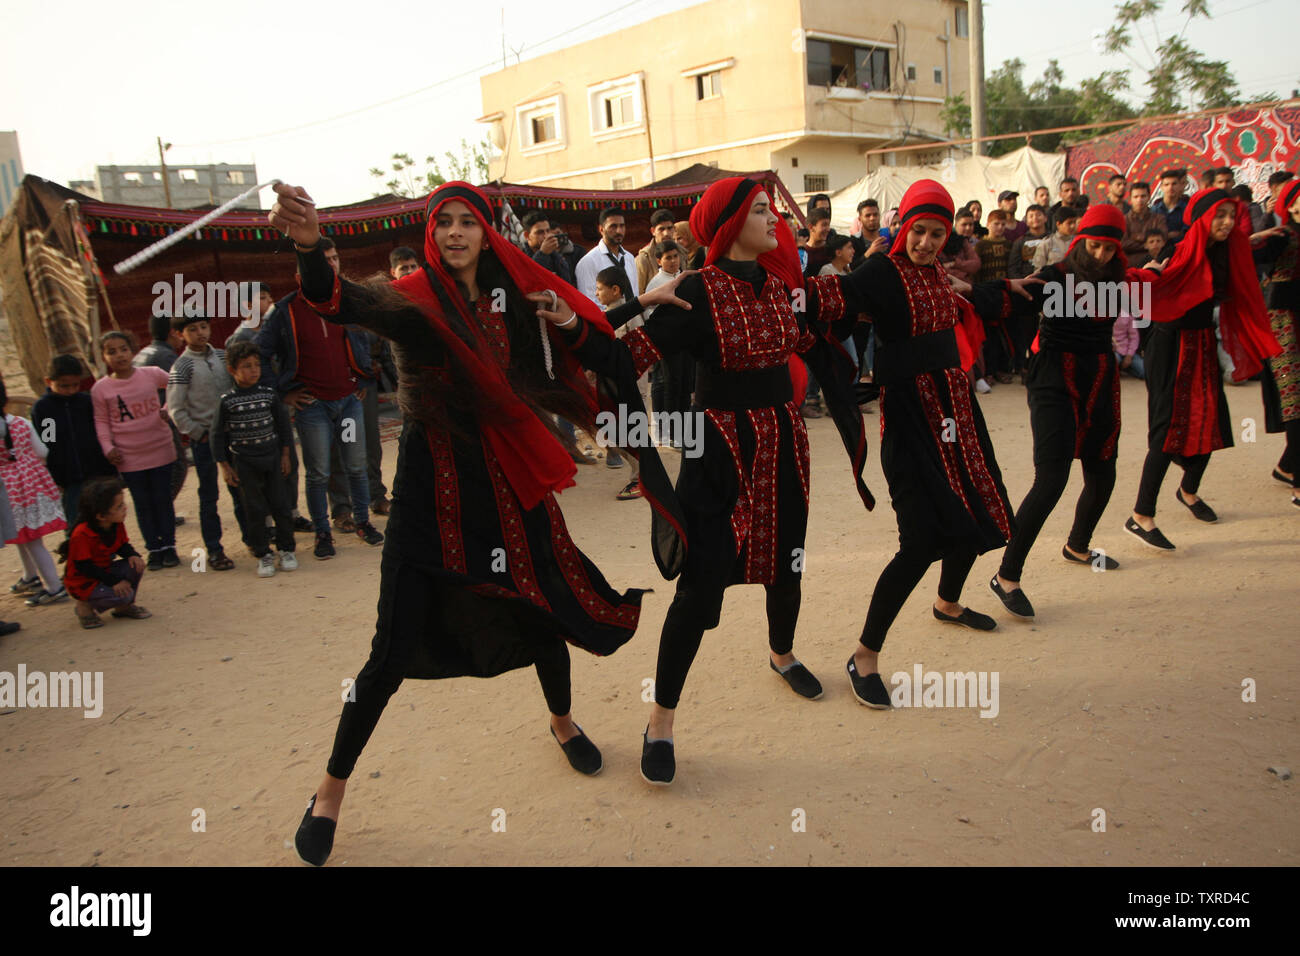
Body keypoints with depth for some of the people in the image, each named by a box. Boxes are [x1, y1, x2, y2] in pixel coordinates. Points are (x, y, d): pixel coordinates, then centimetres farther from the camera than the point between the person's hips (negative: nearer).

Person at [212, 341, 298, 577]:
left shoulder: (269, 394, -1)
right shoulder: (226, 401, -7)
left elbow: (283, 424, 8)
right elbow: (217, 435, -3)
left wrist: (285, 455, 6)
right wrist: (225, 466, -4)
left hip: (272, 458, 2)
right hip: (244, 463, -2)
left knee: (279, 505, 6)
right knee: (255, 510, 3)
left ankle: (286, 549, 19)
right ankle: (263, 554, 14)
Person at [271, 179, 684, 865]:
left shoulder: (515, 293, 5)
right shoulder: (417, 298, -9)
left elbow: (594, 333, 15)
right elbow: (341, 302, -31)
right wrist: (308, 246, -49)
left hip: (509, 474, 4)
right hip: (434, 480, -4)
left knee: (549, 604, 14)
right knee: (395, 647, -2)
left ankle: (562, 722, 47)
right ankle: (331, 791, 20)